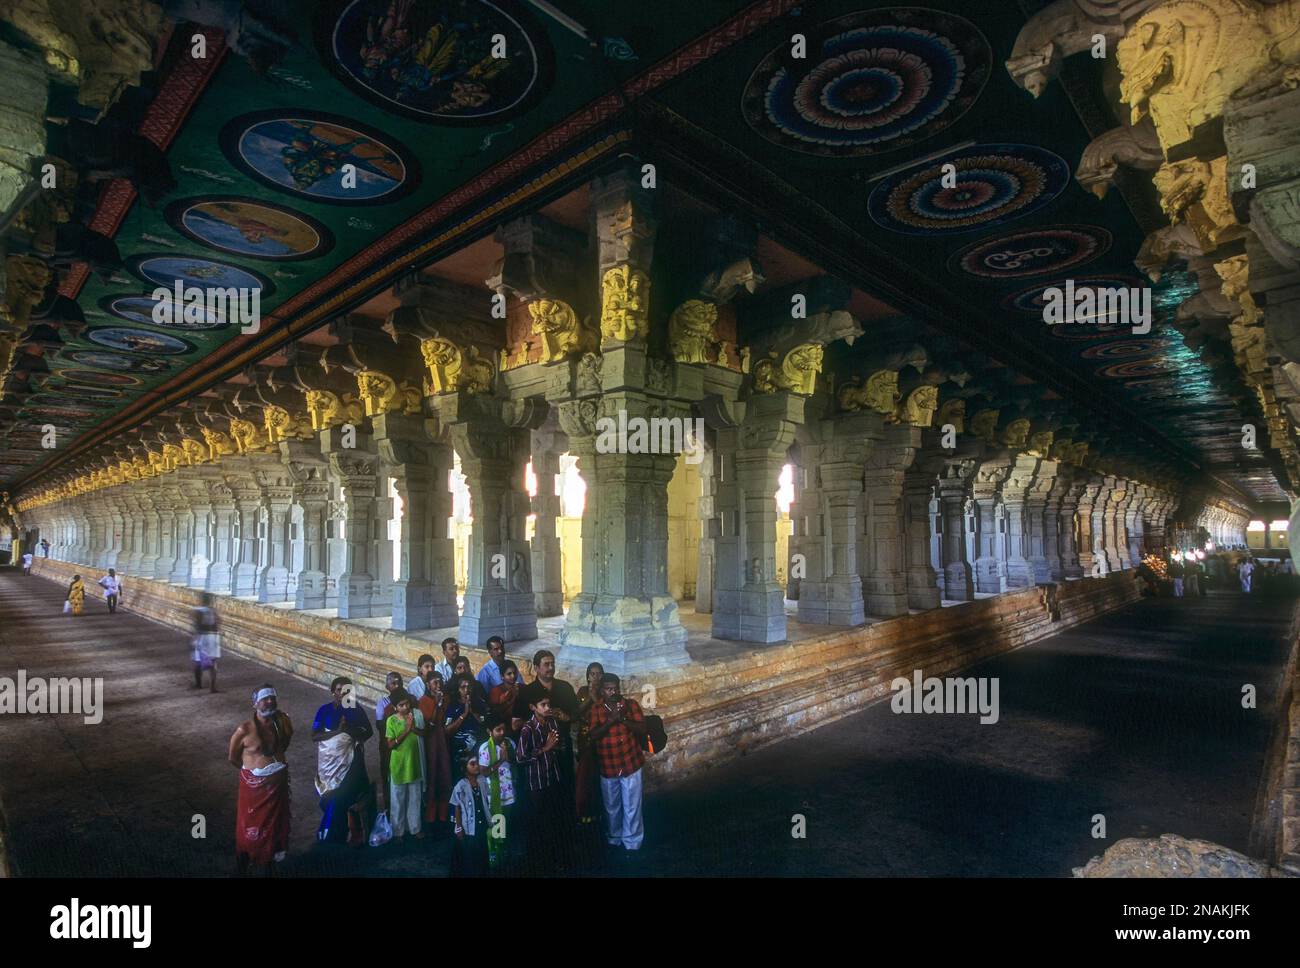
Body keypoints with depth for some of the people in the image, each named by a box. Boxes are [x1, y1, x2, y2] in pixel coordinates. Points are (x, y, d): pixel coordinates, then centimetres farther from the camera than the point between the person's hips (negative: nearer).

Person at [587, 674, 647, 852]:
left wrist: (623, 719, -27)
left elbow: (642, 729, -12)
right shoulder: (595, 708, -6)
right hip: (607, 766, 1)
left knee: (631, 807, 6)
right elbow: (592, 735, -14)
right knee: (611, 807, 18)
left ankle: (632, 844, 21)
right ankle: (613, 839, 38)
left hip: (631, 763, -1)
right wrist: (610, 720, -28)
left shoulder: (631, 704, -6)